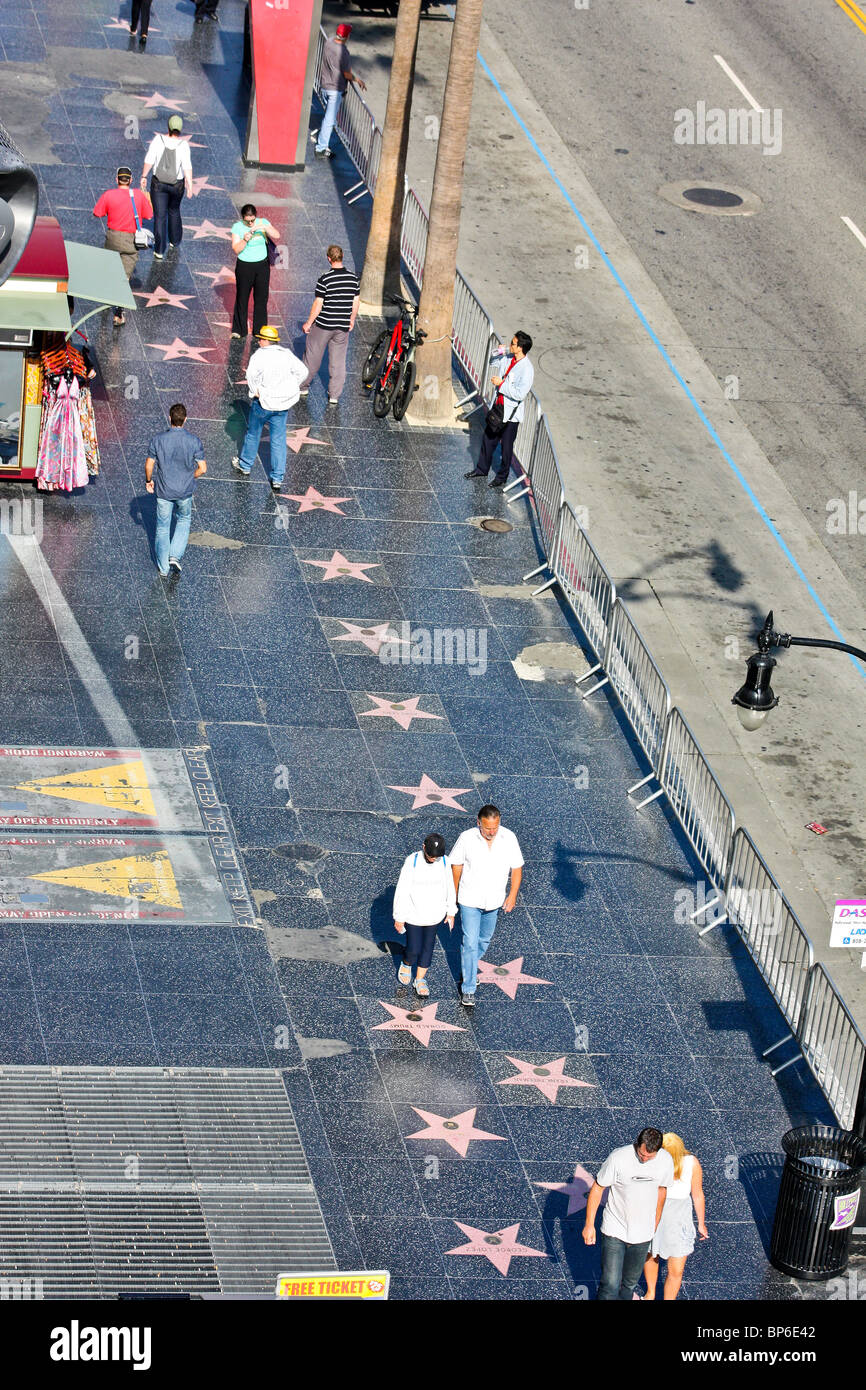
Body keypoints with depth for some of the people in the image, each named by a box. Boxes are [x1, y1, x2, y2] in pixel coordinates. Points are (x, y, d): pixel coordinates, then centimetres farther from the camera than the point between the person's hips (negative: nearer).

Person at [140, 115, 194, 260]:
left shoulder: (158, 139, -13)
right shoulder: (183, 144, -15)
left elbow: (149, 160, -12)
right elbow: (187, 165, -22)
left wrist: (144, 176, -2)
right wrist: (190, 183, -21)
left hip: (158, 183, -1)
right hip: (177, 185, 1)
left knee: (160, 216, 4)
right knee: (174, 211, 27)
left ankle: (159, 251, -1)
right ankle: (174, 241, 44)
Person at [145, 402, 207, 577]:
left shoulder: (158, 439, -14)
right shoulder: (194, 441, -14)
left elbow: (149, 465, -8)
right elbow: (202, 468, -10)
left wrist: (148, 481, 12)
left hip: (164, 490, 0)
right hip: (185, 491, 0)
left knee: (163, 527, 14)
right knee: (184, 520, 25)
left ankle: (163, 568, 20)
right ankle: (175, 556, 12)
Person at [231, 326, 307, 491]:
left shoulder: (259, 355, -12)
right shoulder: (287, 354, 2)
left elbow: (251, 375, -22)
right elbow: (302, 371, 3)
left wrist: (256, 391, -8)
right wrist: (290, 388, 9)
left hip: (264, 402, -4)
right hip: (284, 403, 4)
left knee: (253, 433, 19)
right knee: (278, 440, 9)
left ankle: (244, 465, 37)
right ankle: (277, 479, 9)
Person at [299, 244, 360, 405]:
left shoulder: (324, 279, -17)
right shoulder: (353, 278, -3)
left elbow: (318, 305, -15)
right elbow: (356, 302, 6)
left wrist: (308, 323, -4)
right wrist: (352, 320, 21)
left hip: (323, 325, -3)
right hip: (343, 327, 3)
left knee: (312, 356, 14)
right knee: (338, 361, 11)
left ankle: (303, 386, 29)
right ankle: (334, 396, 13)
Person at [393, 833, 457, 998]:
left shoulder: (444, 862, -11)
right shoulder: (412, 862, -21)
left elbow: (450, 887, 3)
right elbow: (402, 891, -14)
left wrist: (451, 911, 10)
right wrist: (399, 917, -10)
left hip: (435, 916, 3)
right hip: (413, 915, -3)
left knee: (427, 948, 13)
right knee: (413, 949, 4)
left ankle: (420, 980, 32)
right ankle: (407, 964, 38)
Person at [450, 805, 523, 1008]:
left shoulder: (509, 838, -14)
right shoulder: (467, 838, -19)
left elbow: (517, 868, -3)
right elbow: (456, 865, -4)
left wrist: (513, 895, -7)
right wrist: (454, 892, 5)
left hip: (494, 900, 3)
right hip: (470, 900, -3)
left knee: (484, 939, 22)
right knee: (470, 943, -5)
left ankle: (470, 968, 48)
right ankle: (468, 989, 3)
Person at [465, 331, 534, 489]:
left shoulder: (527, 369, -24)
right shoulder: (509, 358, 0)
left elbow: (520, 394, -28)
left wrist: (501, 384, -21)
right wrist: (499, 352, 0)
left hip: (511, 413, -8)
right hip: (498, 408, 8)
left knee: (506, 446, 8)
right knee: (488, 438, 19)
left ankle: (502, 477, 25)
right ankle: (482, 469, 37)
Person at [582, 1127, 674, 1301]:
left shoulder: (666, 1160, -9)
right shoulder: (618, 1158, -21)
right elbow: (597, 1188, -9)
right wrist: (589, 1225, -7)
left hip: (642, 1234, 3)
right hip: (614, 1230, -3)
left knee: (630, 1283, 15)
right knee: (610, 1285, -8)